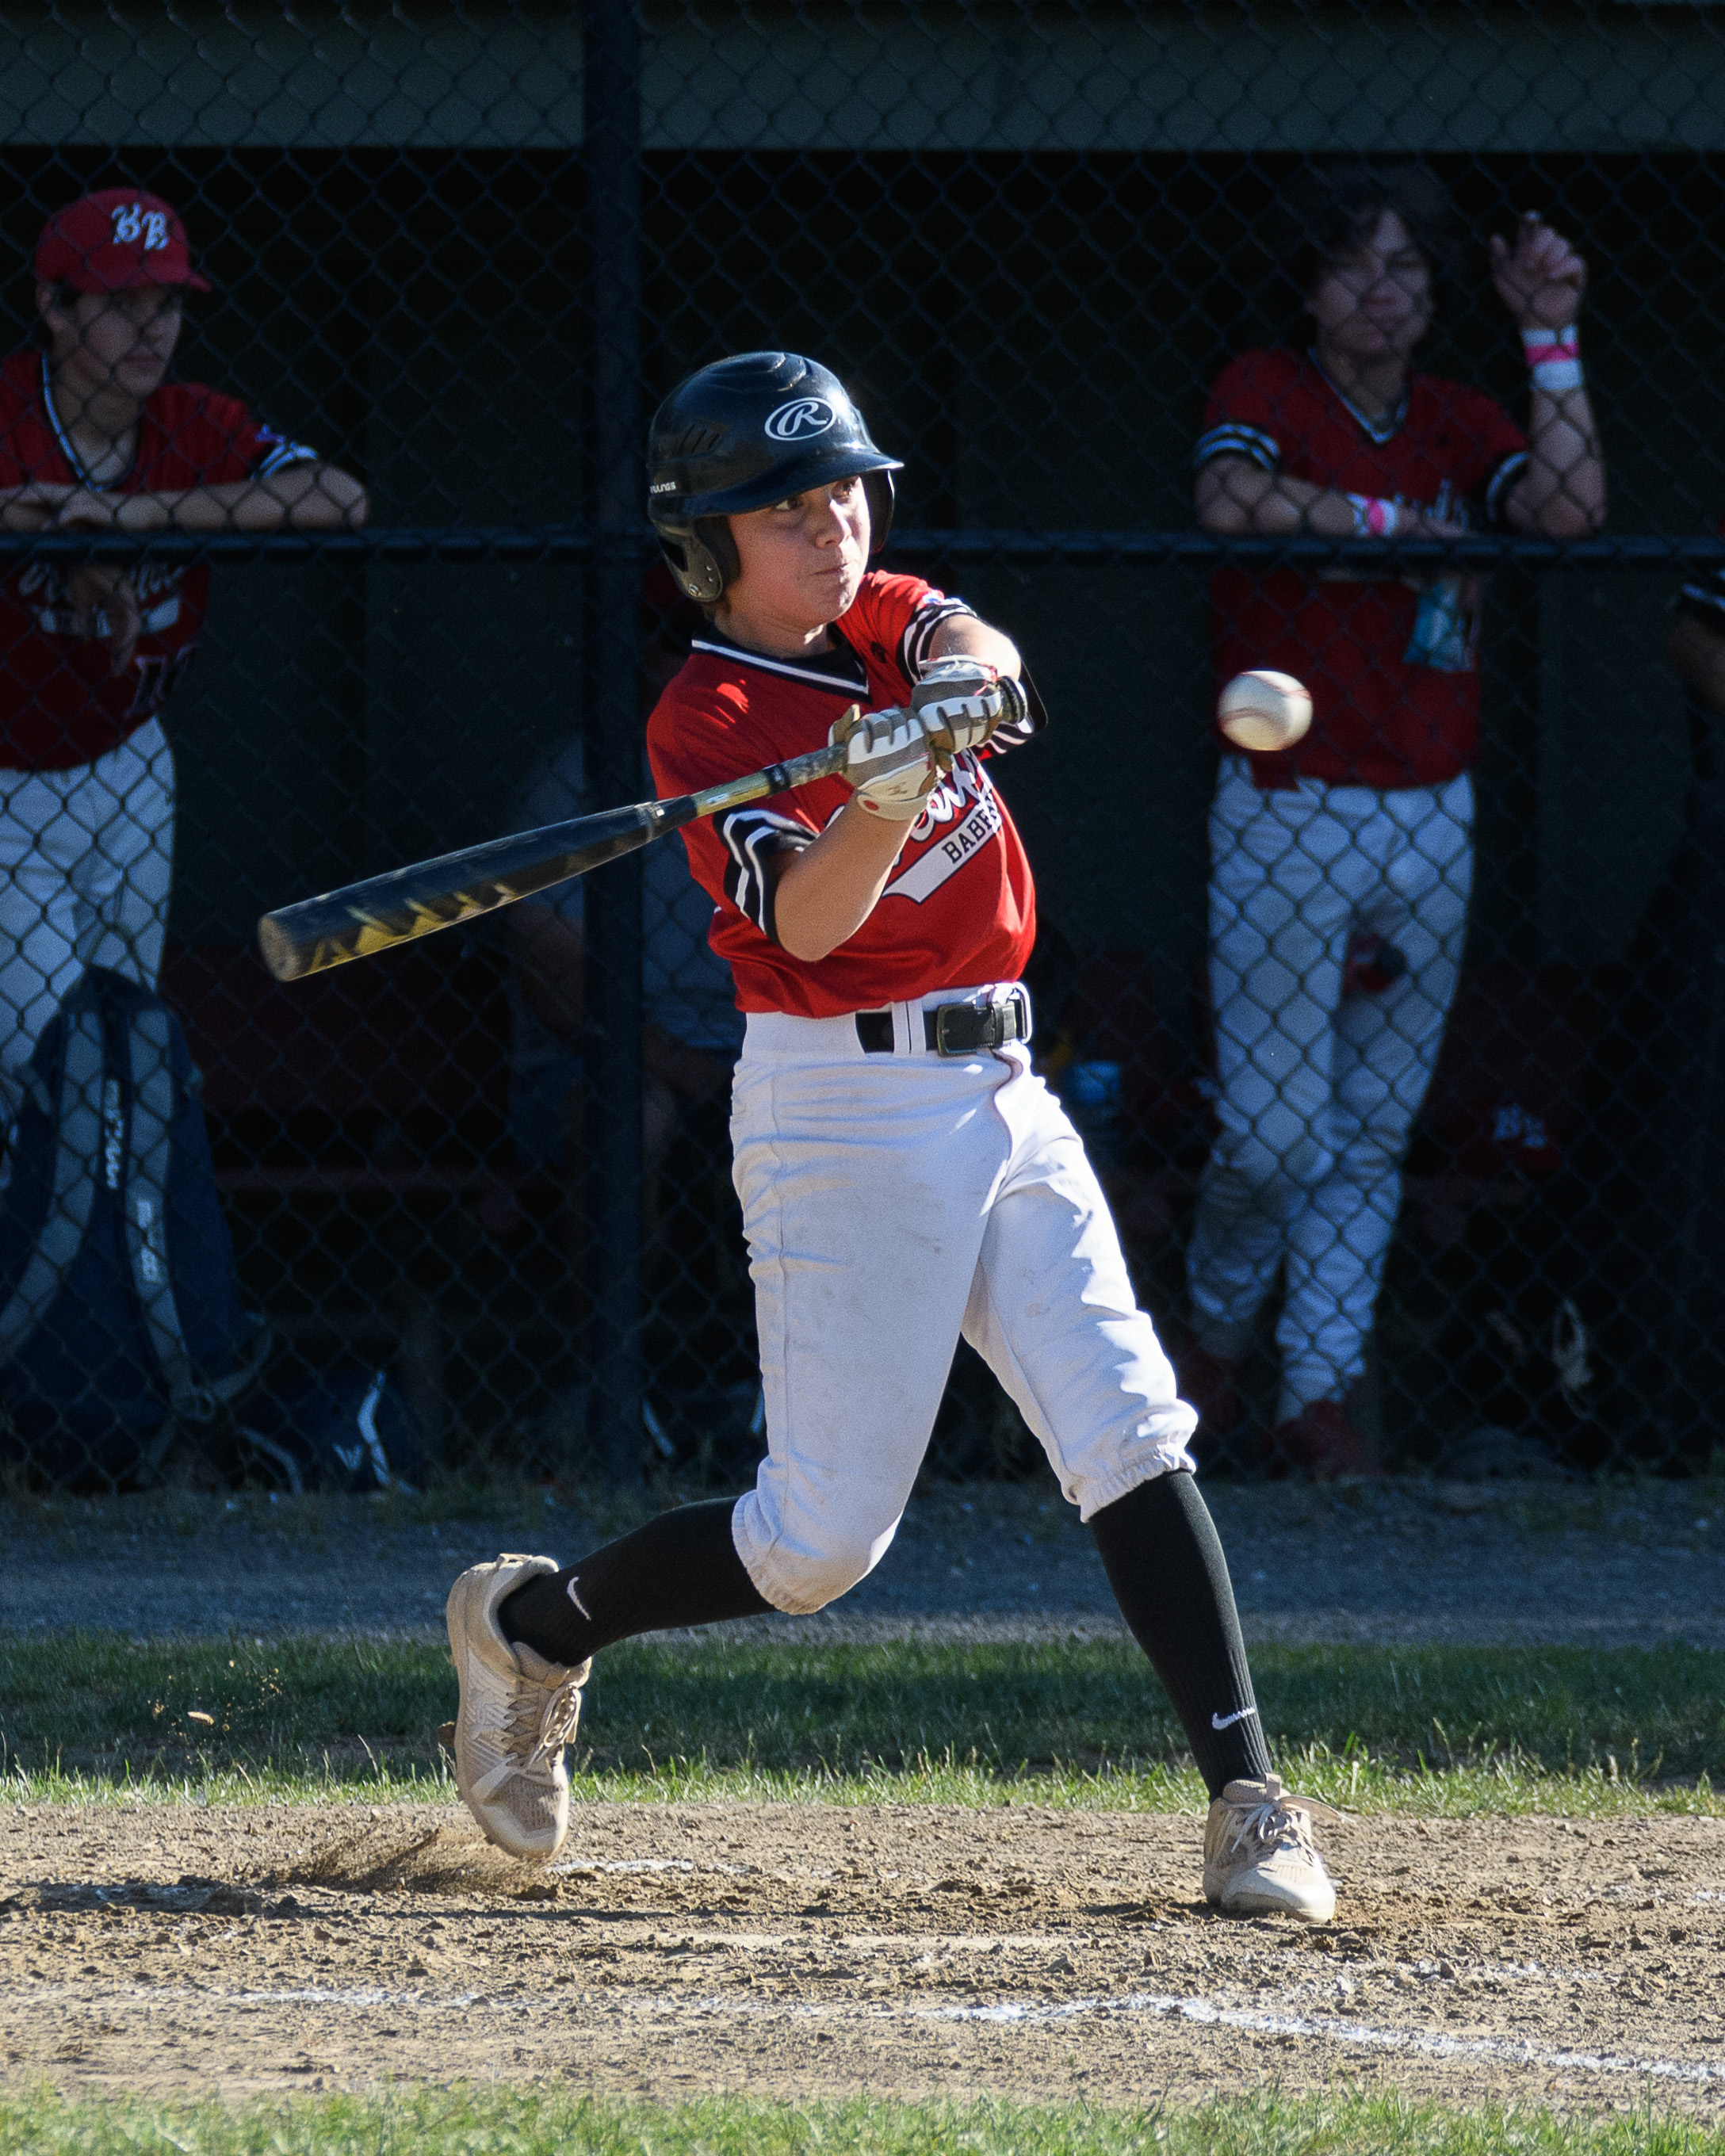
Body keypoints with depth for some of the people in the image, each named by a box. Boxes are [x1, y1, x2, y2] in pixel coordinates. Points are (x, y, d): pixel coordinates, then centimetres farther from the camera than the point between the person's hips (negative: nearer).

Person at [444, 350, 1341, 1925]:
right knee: (825, 1535, -4)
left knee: (1132, 1433, -6)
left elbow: (978, 652, -12)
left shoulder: (888, 622, 10)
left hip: (998, 1087, 6)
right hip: (846, 1107, -6)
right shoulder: (708, 722, -10)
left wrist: (963, 686, -35)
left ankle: (1247, 1796, -9)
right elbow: (808, 923, -24)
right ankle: (534, 1629, 20)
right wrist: (884, 796, -42)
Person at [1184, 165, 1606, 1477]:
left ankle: (1319, 1395, 11)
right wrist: (1400, 522, -15)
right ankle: (1218, 1335, 19)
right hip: (1286, 816, -4)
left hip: (1431, 822, 4)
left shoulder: (1459, 425, 10)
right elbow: (1235, 499, -24)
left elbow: (1571, 512, -9)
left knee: (1374, 1131, 6)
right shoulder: (1267, 394, -2)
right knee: (1275, 1133, -7)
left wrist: (1551, 336, -11)